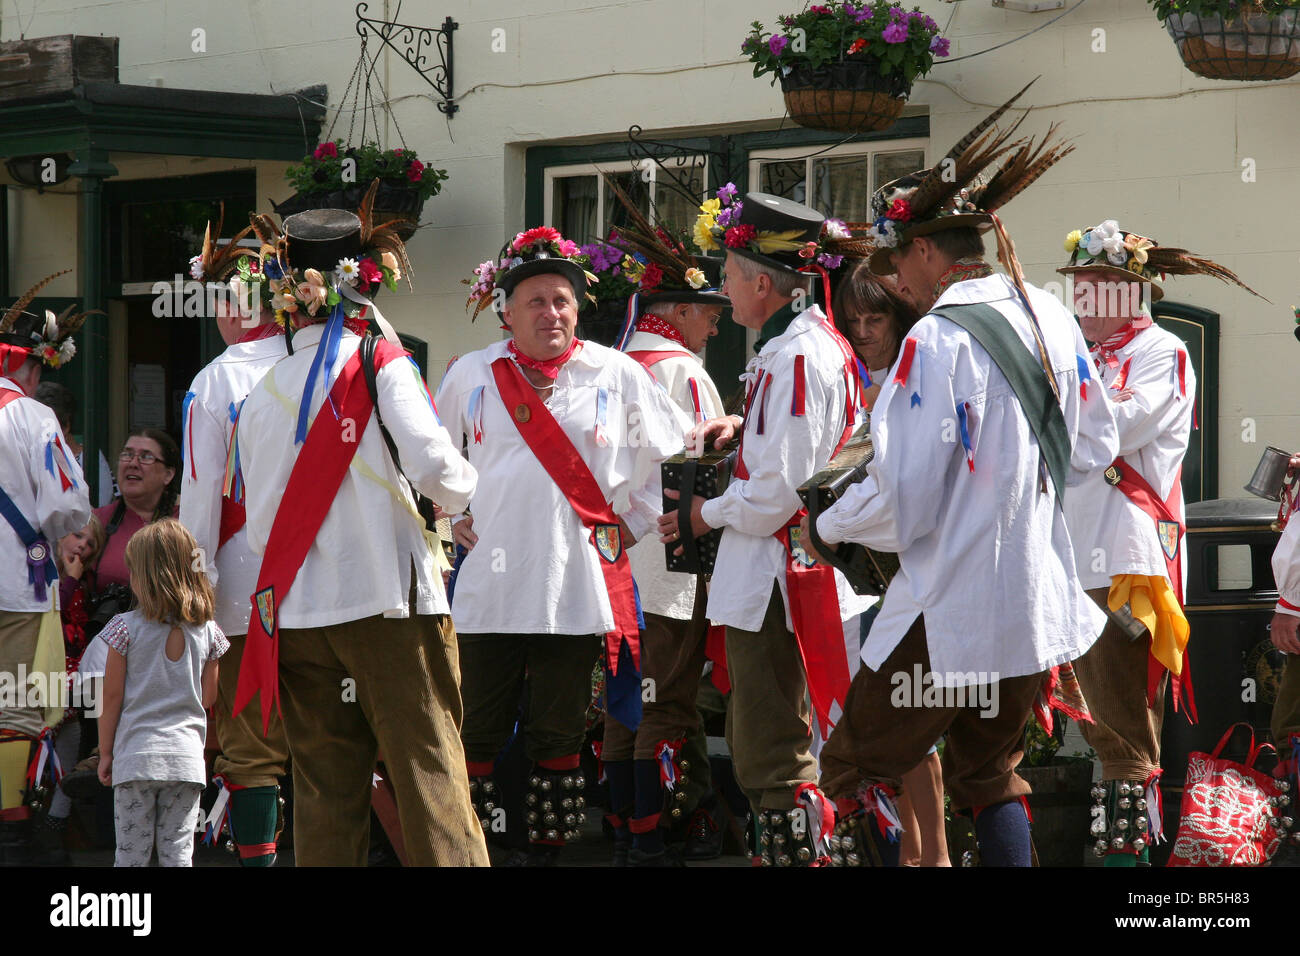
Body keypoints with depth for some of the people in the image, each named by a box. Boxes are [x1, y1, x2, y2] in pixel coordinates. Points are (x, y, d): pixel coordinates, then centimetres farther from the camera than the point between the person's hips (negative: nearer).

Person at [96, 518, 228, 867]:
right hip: (187, 756, 2)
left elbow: (112, 697, -2)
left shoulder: (126, 628, -6)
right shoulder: (206, 631, 3)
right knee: (178, 852, 4)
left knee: (131, 853, 1)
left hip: (136, 755, -2)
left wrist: (105, 753, 7)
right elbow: (209, 698, 11)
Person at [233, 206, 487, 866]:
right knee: (428, 772, -4)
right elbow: (433, 464, -14)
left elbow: (258, 527, 10)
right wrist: (466, 492, 7)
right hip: (386, 597, -4)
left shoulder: (261, 394, 8)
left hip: (296, 612, 4)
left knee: (325, 793, 6)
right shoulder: (380, 364, -4)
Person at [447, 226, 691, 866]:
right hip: (490, 583, 1)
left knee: (558, 734, 3)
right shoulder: (471, 375, 8)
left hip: (576, 585, -1)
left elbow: (677, 451, 14)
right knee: (477, 732, 1)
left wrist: (633, 524, 9)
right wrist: (454, 516, 12)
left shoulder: (616, 374, 4)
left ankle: (547, 848, 12)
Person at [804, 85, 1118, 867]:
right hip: (1039, 598, 8)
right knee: (989, 775, 19)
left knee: (856, 771, 3)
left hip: (954, 611, -8)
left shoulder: (938, 340, -19)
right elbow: (1095, 446, 15)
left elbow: (901, 501, -20)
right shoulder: (1050, 319, 4)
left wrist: (831, 525, -1)